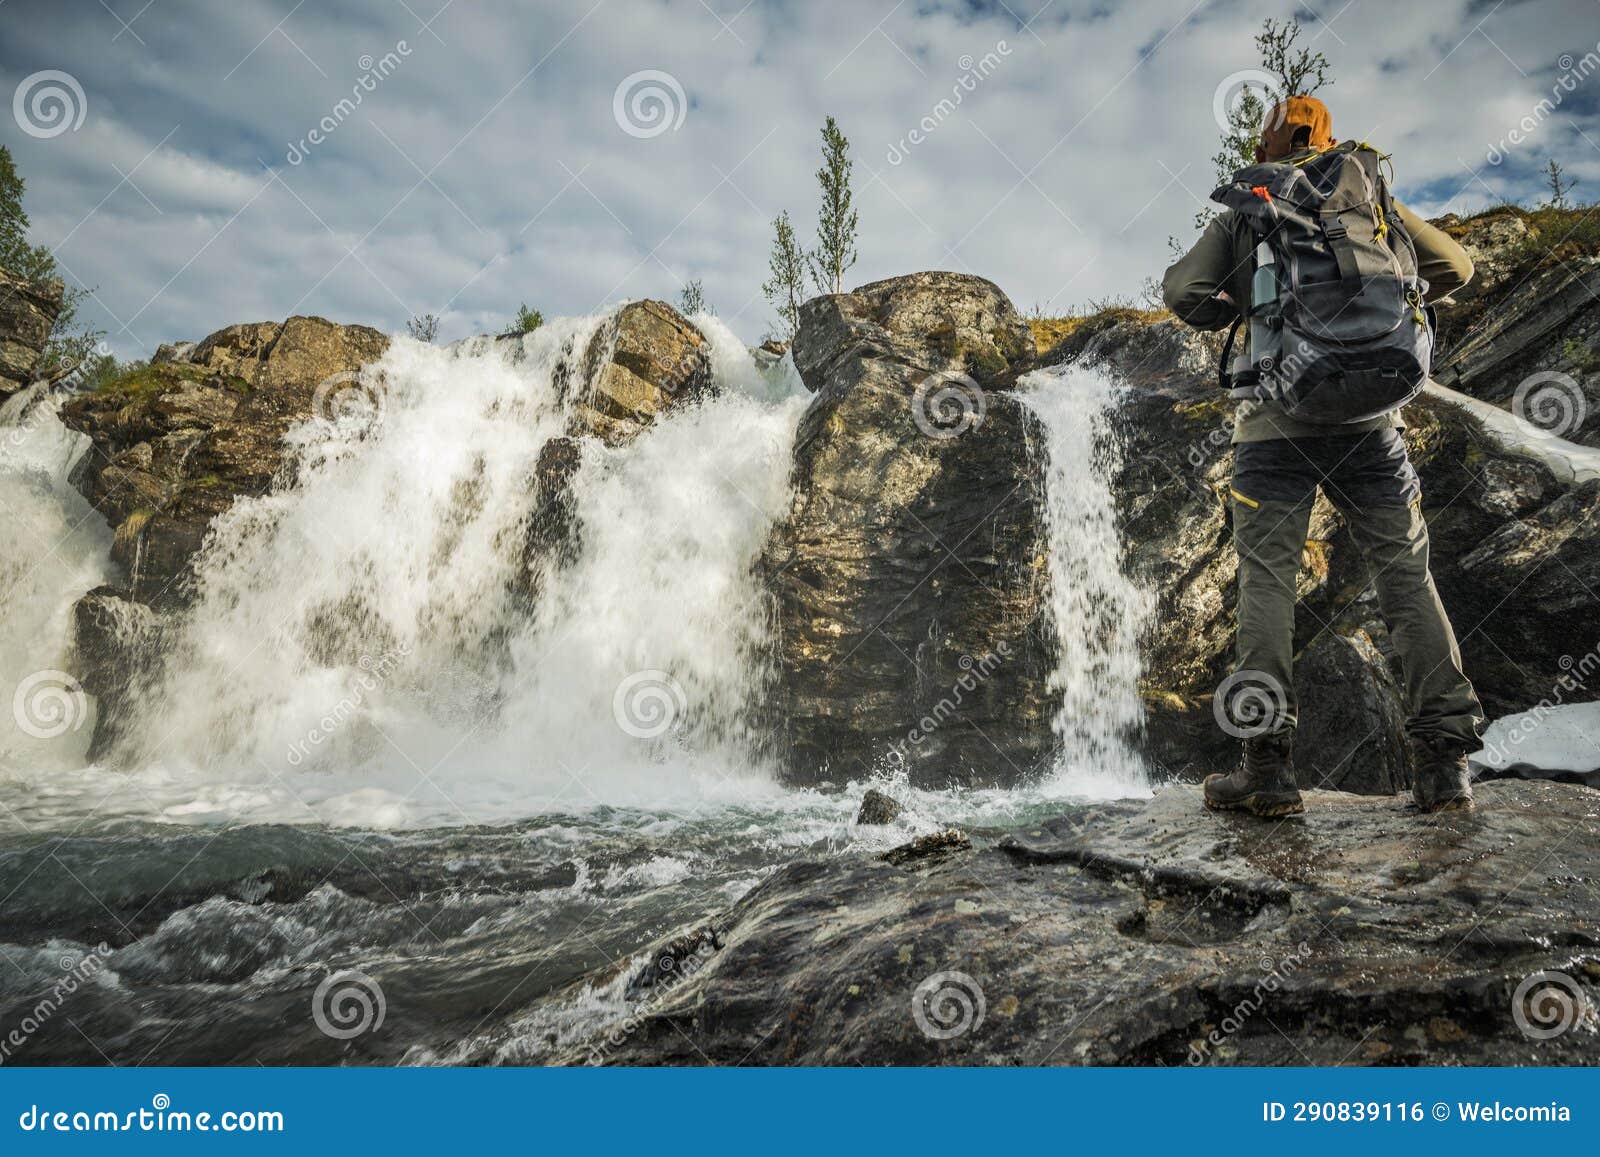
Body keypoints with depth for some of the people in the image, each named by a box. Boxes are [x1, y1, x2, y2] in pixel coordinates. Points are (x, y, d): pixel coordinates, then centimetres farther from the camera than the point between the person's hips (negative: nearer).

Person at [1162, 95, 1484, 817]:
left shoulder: (1241, 211, 11)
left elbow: (1182, 292, 1)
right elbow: (1453, 267, 16)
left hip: (1274, 419, -1)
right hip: (1368, 414, 2)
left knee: (1266, 578, -2)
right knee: (1406, 576, 4)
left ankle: (1268, 762, -9)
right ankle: (1445, 762, 0)